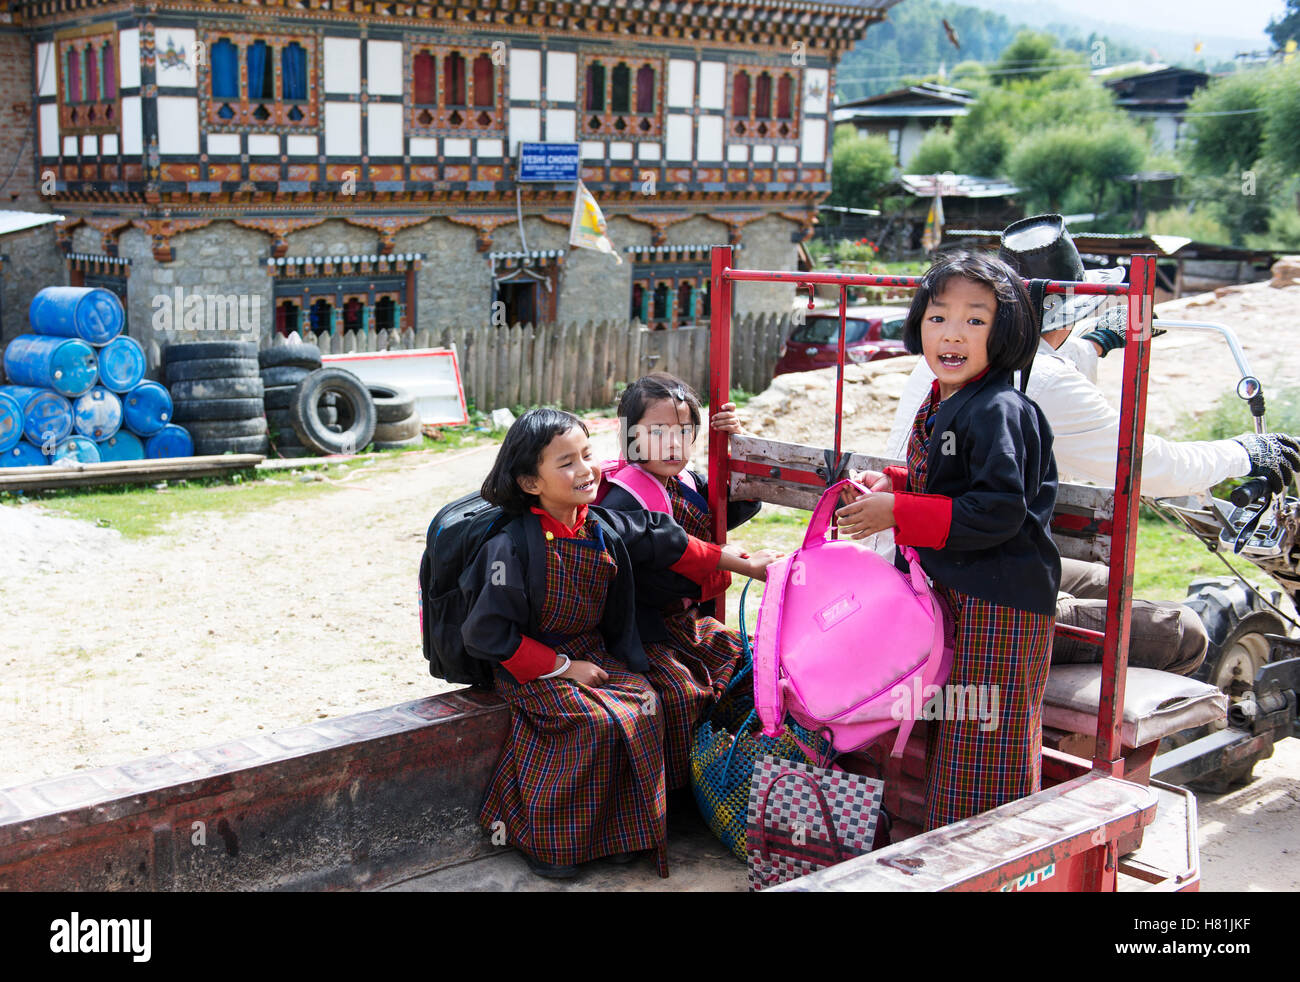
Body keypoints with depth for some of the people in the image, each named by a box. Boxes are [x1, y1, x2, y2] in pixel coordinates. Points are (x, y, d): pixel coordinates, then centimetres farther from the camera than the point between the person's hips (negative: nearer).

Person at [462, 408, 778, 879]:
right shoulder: (512, 548, -20)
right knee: (595, 723, -24)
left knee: (644, 704, -14)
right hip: (531, 665, -6)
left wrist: (746, 565, 13)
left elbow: (672, 546, 10)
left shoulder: (604, 529, -2)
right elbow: (489, 633, -20)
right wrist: (562, 667, -18)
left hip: (593, 653, 6)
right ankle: (543, 838, -6)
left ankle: (621, 828, 1)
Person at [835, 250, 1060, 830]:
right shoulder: (941, 404, 11)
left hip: (1000, 605, -10)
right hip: (956, 594, 10)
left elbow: (999, 512, -26)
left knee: (982, 760, -1)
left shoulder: (998, 412, -20)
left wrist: (898, 513, -22)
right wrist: (892, 485, 6)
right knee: (950, 748, 20)